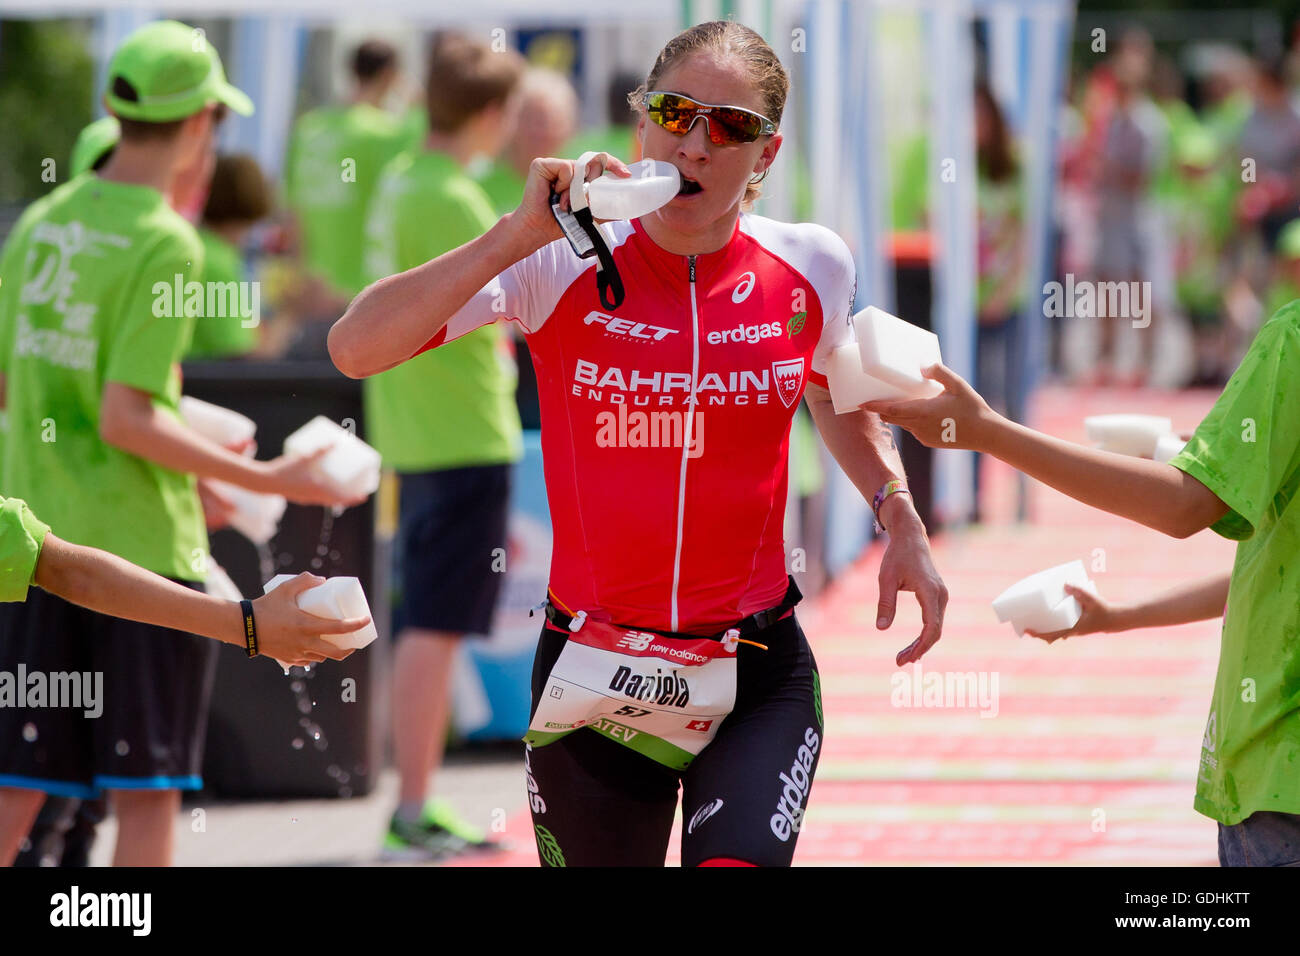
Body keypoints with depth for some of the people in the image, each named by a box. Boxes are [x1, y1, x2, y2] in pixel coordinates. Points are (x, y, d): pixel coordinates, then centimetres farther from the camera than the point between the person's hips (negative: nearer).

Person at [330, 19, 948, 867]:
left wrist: (901, 520, 8)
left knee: (738, 866, -23)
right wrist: (517, 234, -23)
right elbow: (356, 348, -17)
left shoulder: (809, 269, -1)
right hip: (594, 678, 0)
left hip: (760, 678, 0)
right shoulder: (563, 265, -9)